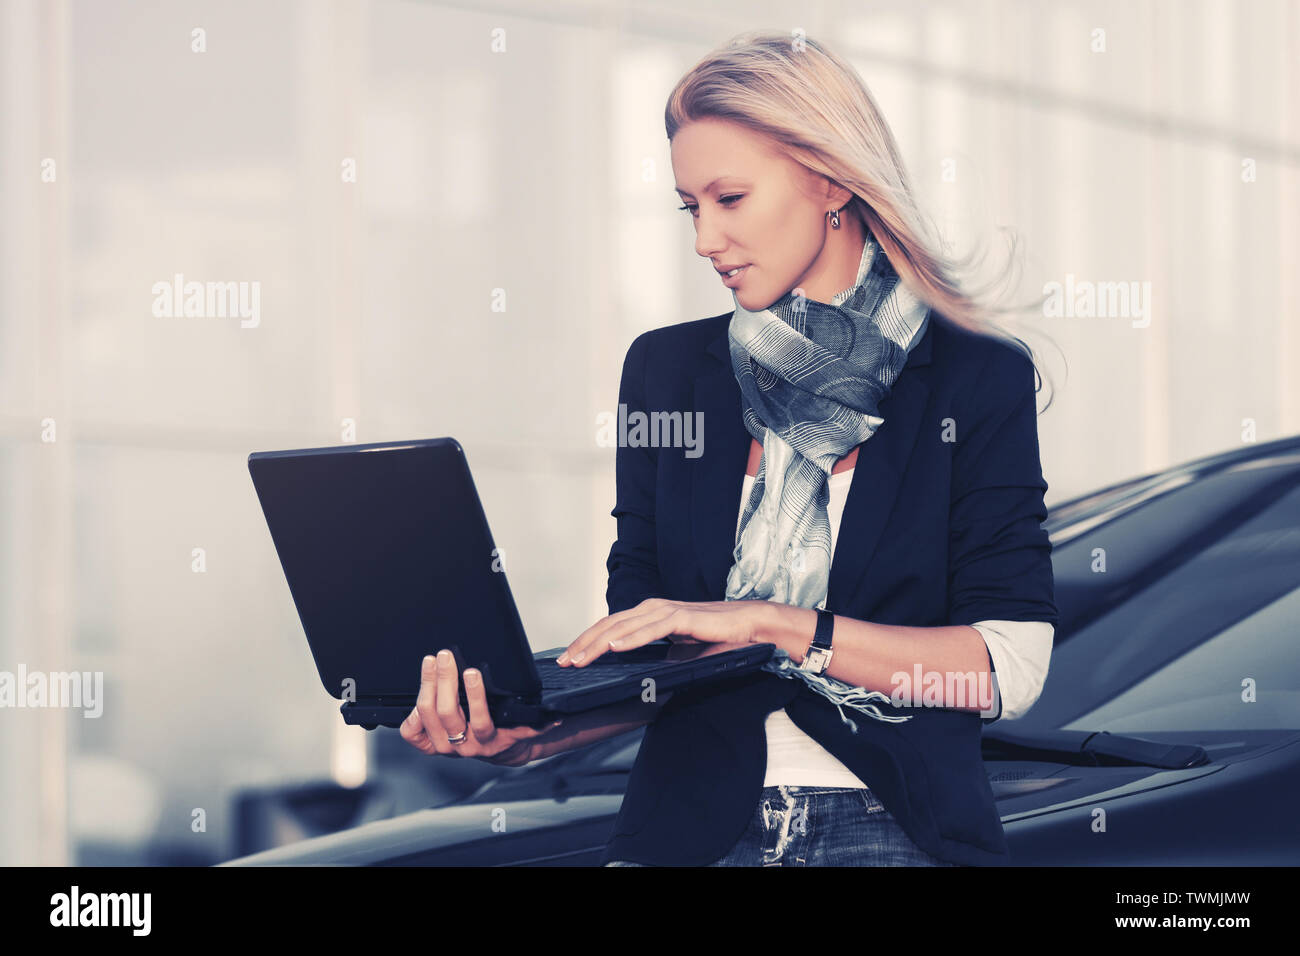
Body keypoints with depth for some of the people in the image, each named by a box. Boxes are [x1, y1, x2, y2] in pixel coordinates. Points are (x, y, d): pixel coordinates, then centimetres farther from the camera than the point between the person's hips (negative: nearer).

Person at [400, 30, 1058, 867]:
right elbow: (641, 660, 10)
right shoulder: (666, 369, 12)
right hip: (696, 823, 2)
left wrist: (765, 622, -11)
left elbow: (1011, 665, -6)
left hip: (897, 830, -2)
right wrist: (525, 728, -10)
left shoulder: (980, 380, 3)